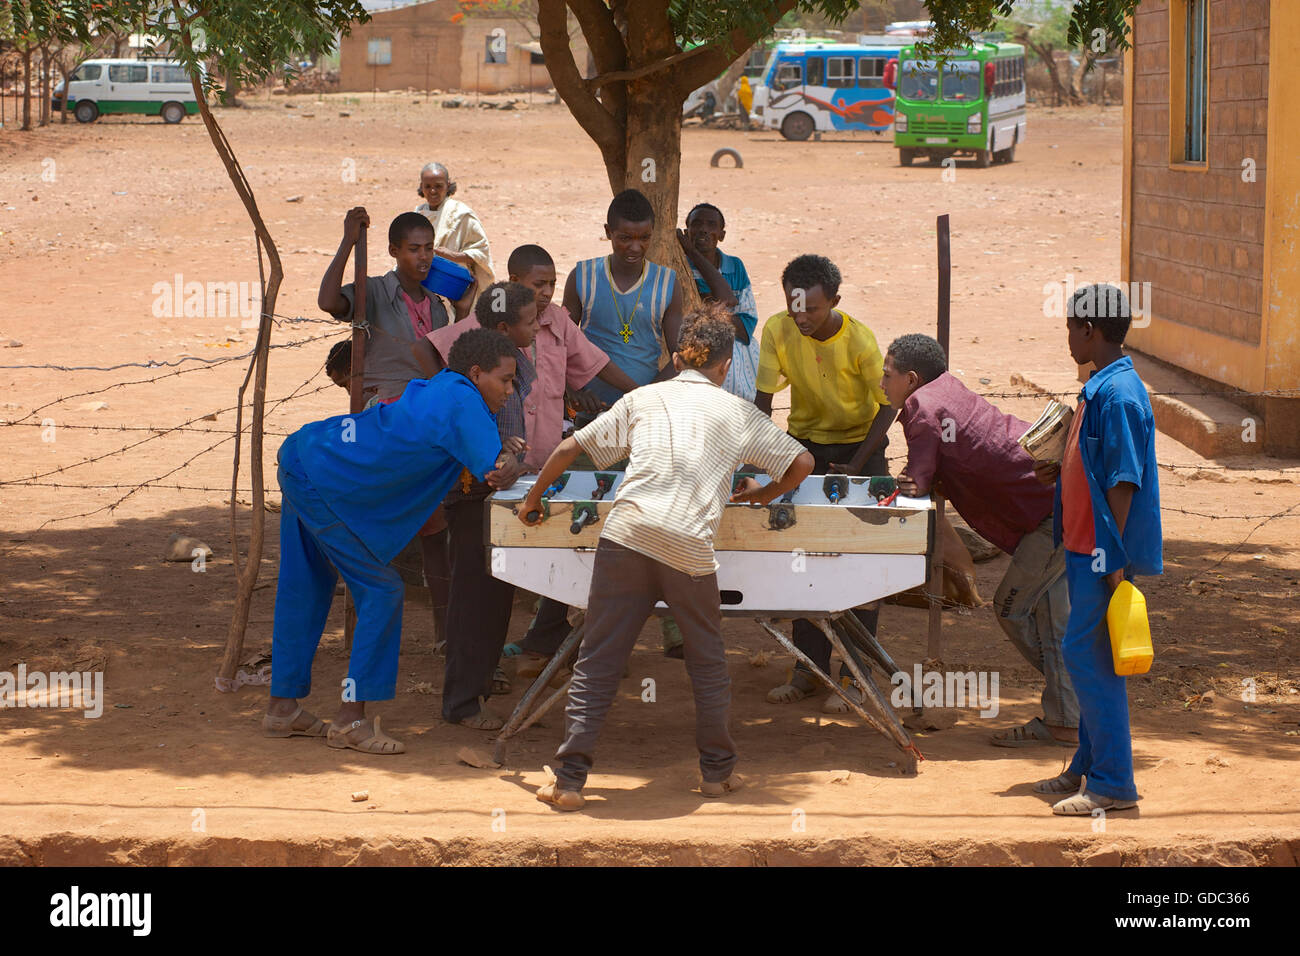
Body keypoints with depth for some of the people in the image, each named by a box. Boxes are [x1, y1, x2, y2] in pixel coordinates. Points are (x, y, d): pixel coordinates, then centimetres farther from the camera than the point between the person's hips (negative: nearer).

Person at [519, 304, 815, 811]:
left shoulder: (644, 398, 19)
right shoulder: (737, 412, 16)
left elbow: (568, 450, 18)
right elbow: (802, 463, 17)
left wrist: (532, 499, 32)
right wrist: (760, 494, 34)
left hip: (626, 533, 1)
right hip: (689, 547, -1)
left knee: (597, 661, 4)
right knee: (708, 663, 19)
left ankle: (569, 781, 0)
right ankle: (717, 770, 28)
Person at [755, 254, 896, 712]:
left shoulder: (859, 341, -22)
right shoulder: (777, 331, -14)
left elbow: (887, 406, -14)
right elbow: (763, 399, -9)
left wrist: (856, 466, -19)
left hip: (859, 445, -3)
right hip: (804, 444, 3)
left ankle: (854, 674, -1)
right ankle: (809, 666, 11)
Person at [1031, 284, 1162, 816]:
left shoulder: (1118, 393, -18)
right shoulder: (1100, 388, 13)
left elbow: (1124, 480, -21)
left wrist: (1115, 556, -22)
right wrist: (1061, 472, 9)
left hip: (1104, 550, -10)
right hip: (1085, 547, 10)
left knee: (1086, 656, -10)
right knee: (1092, 658, 15)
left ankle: (1113, 783, -6)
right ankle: (1090, 767, 23)